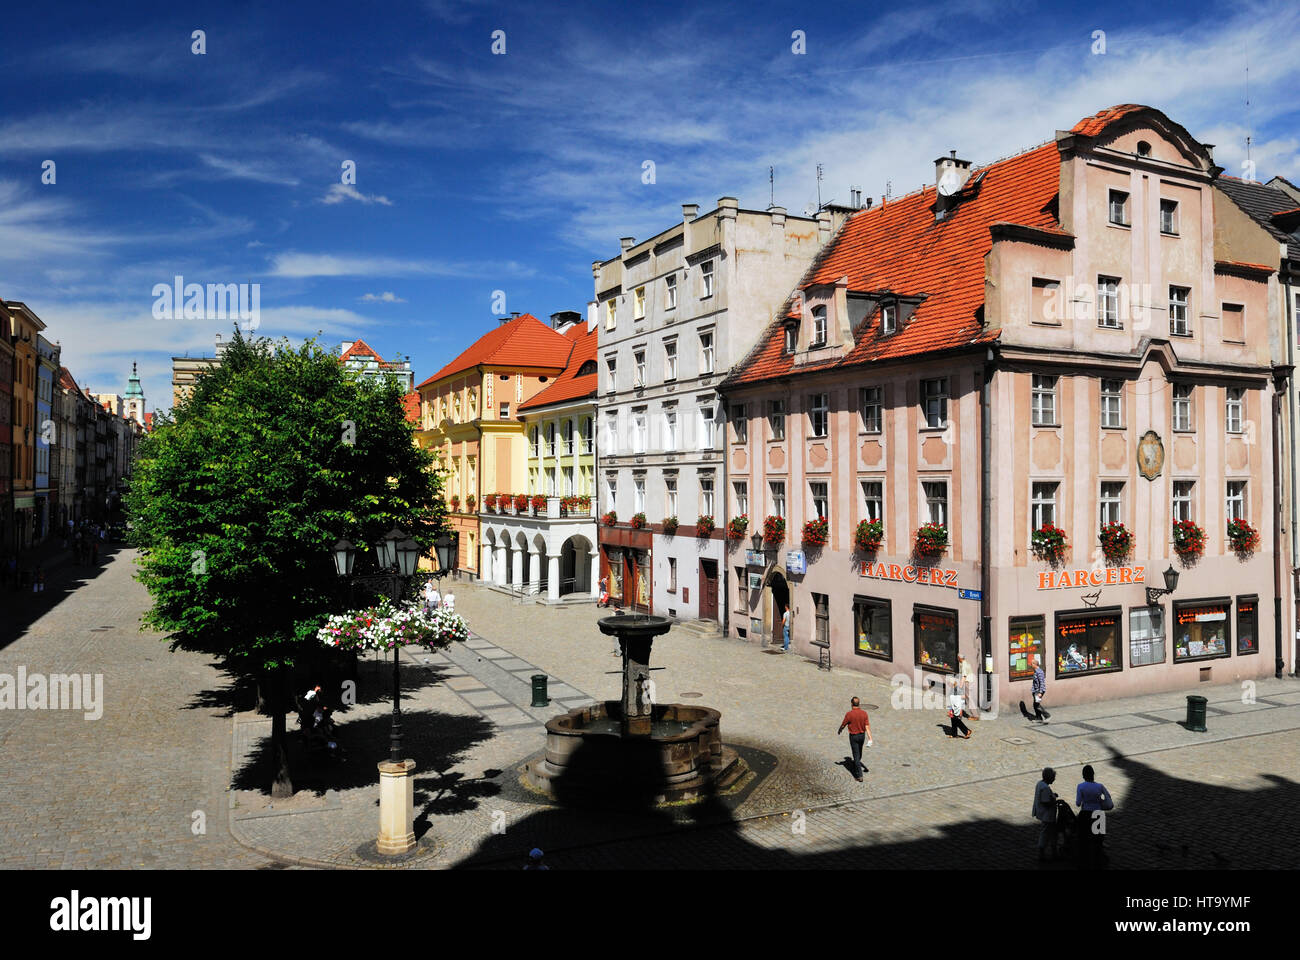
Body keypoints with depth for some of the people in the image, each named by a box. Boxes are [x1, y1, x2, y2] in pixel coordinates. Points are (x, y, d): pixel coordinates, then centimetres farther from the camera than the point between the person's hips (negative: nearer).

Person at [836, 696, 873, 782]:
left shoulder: (849, 714, -20)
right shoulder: (864, 713, -8)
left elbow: (843, 725, -8)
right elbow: (867, 726, -10)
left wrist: (839, 731, 12)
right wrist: (870, 738, -10)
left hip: (853, 736, -5)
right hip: (862, 735, 5)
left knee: (856, 755, -1)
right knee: (859, 752, 26)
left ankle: (859, 776, -3)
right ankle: (856, 765, 52)